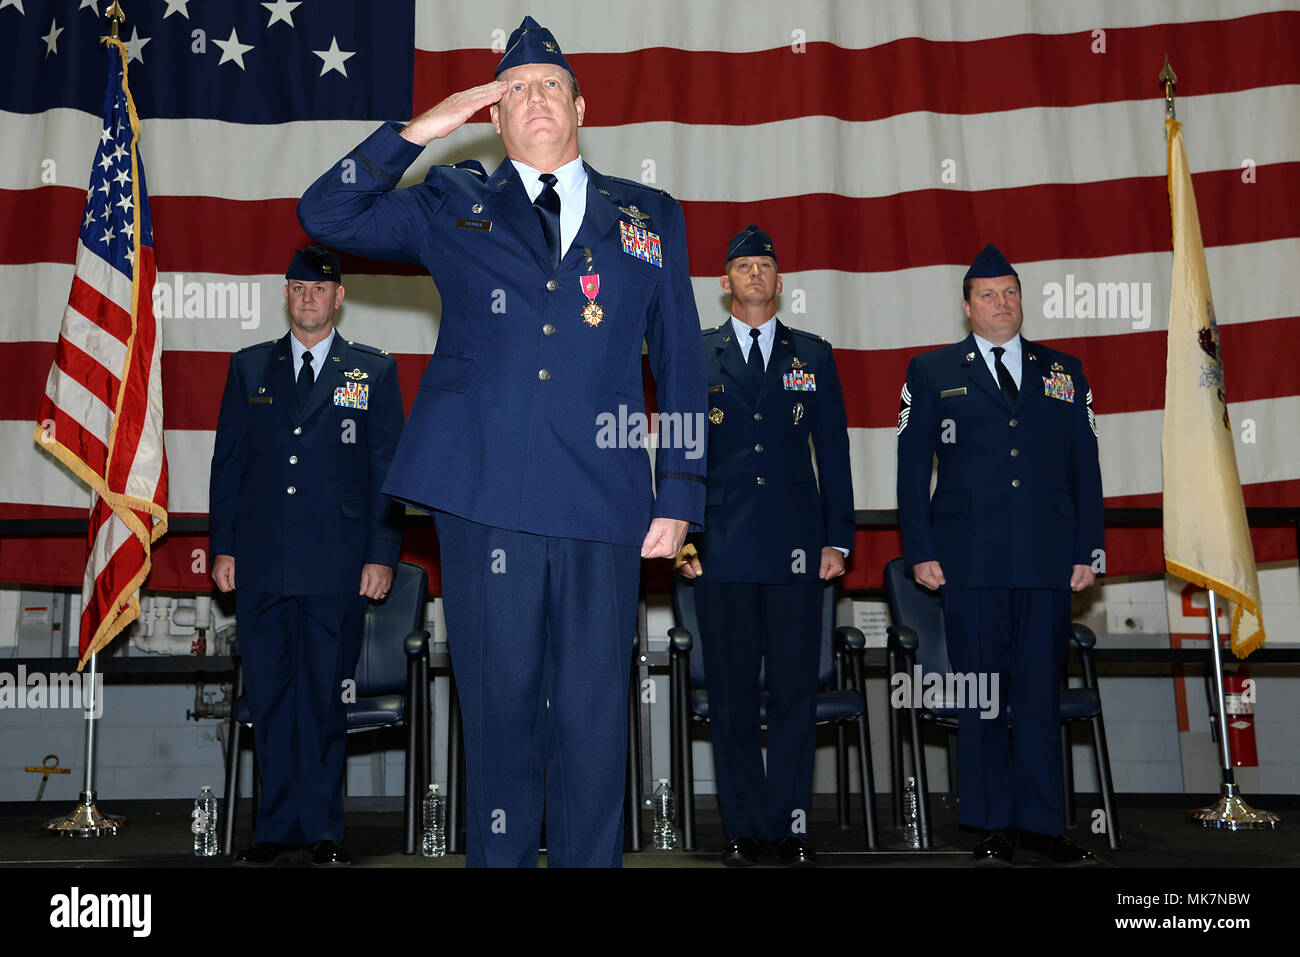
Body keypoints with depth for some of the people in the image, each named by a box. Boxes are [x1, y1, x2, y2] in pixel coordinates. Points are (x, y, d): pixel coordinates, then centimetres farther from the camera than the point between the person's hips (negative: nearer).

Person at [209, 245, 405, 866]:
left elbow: (388, 468, 3)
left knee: (324, 697, 4)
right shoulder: (249, 368, 13)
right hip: (260, 564, 2)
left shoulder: (373, 371, 6)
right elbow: (228, 461, 13)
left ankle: (322, 827, 17)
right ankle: (279, 827, 18)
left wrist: (382, 555, -3)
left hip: (336, 565, -2)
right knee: (269, 696, 6)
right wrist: (222, 547, 6)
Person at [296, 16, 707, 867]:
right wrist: (421, 129, 1)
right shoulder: (453, 207, 15)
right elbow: (326, 215, 7)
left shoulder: (651, 217, 16)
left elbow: (681, 363, 13)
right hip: (485, 498, 0)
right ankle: (499, 859, 23)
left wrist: (679, 496, 6)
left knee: (594, 718, 4)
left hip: (604, 502, 1)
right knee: (500, 710, 7)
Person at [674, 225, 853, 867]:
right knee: (730, 694, 5)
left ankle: (790, 825, 14)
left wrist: (838, 539, 4)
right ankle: (743, 826, 17)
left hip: (795, 548, 1)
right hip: (721, 548, 0)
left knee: (795, 691, 2)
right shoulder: (694, 356, 9)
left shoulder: (813, 355, 12)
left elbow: (833, 452, 10)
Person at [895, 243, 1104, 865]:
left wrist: (1088, 551, 5)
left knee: (1041, 693, 6)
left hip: (1048, 561, 2)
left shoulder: (1064, 372, 15)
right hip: (970, 561, -2)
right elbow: (912, 469, 5)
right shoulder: (931, 373, 8)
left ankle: (1042, 824, 17)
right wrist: (921, 552, -3)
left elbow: (1085, 468, 13)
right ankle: (994, 826, 15)